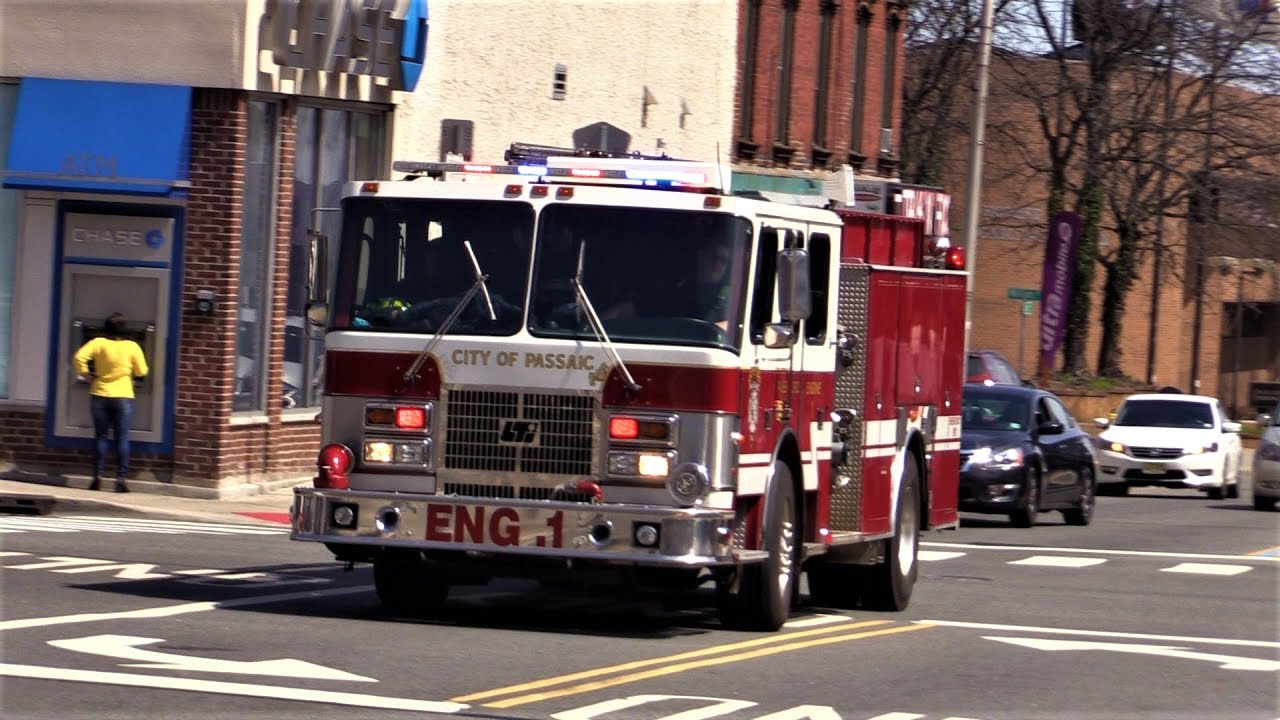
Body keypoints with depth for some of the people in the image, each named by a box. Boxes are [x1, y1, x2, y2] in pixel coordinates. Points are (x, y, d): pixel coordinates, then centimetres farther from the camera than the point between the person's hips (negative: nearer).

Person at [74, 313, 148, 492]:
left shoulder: (98, 343, -4)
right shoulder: (132, 347, -4)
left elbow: (80, 356, -15)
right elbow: (142, 372, 0)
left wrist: (85, 375, 0)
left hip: (100, 396, 1)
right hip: (123, 397, -1)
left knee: (101, 437, 7)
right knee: (122, 438, 1)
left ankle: (97, 476, 4)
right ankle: (122, 478, -5)